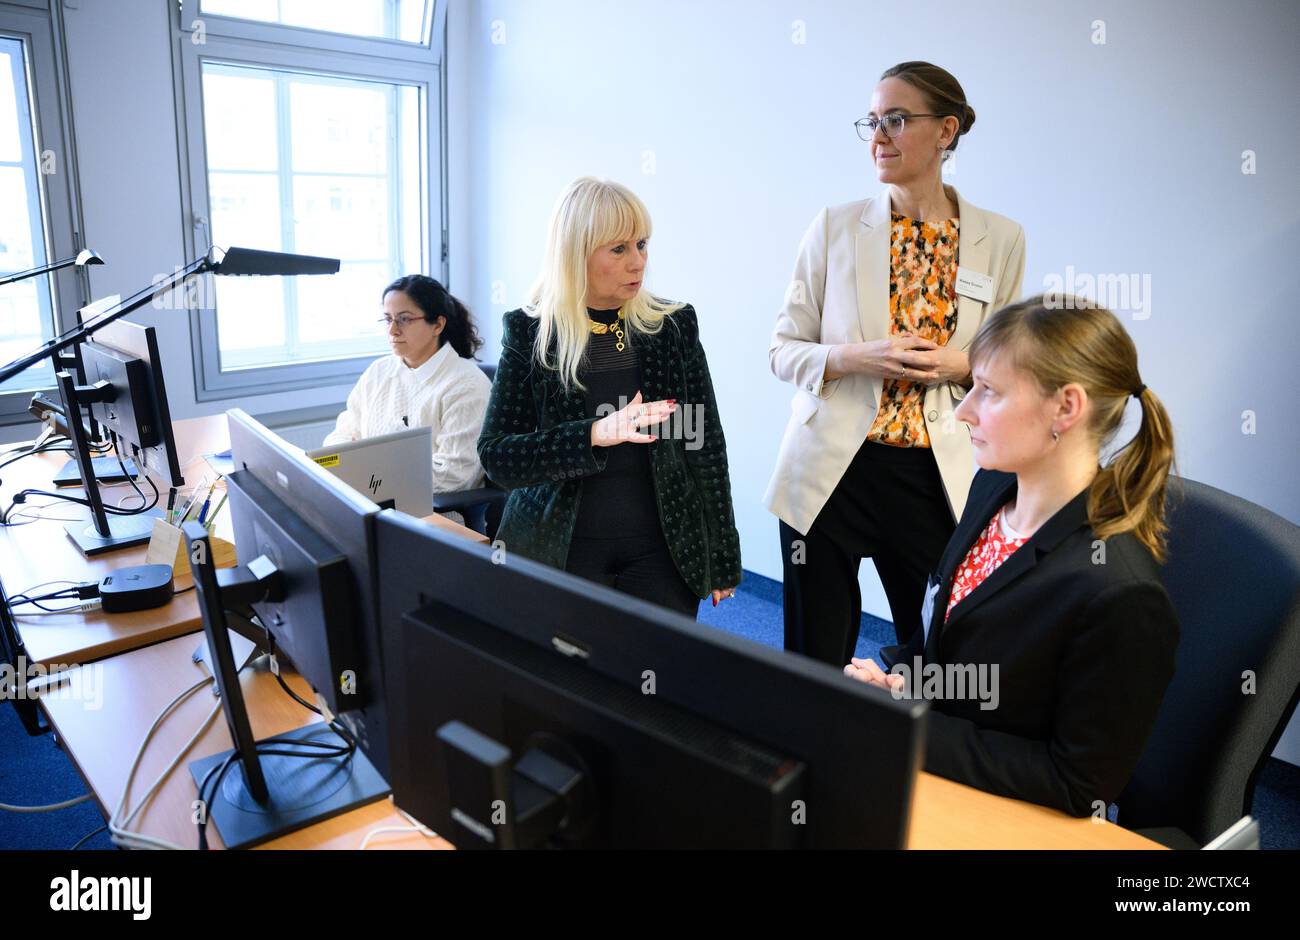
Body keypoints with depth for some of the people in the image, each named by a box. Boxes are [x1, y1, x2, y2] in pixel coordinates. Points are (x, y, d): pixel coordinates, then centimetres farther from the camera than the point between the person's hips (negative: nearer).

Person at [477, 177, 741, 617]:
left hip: (662, 548, 2)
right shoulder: (529, 335, -6)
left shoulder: (674, 326, -1)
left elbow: (706, 444, 3)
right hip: (564, 550, -1)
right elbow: (495, 456, -11)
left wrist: (722, 558, 3)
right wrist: (594, 435, -27)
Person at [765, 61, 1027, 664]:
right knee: (814, 660, 9)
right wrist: (854, 357, -17)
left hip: (936, 476, 1)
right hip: (831, 471, 0)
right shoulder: (835, 227, 0)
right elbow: (783, 350, 2)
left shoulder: (1000, 240, 2)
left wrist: (962, 365, -12)